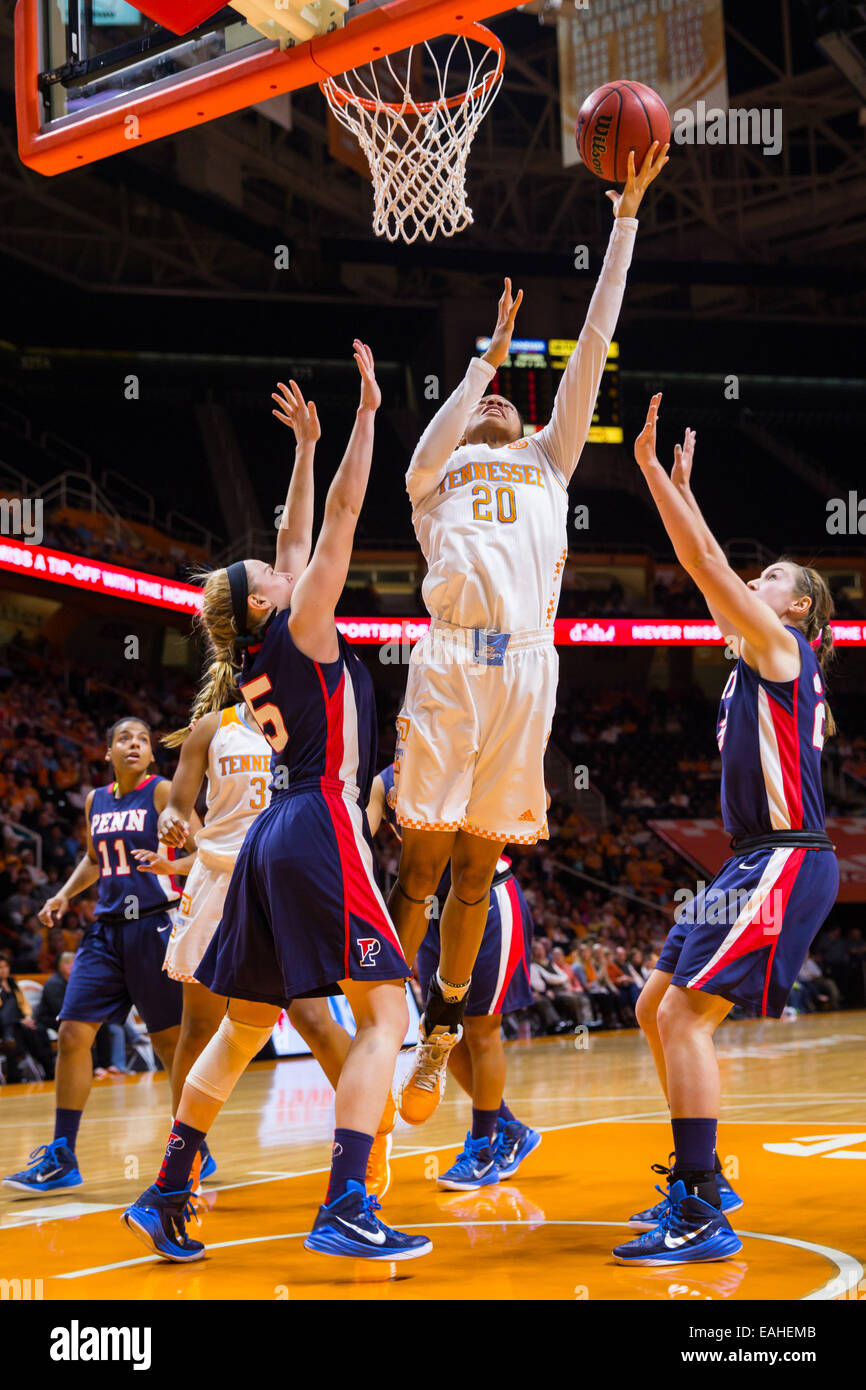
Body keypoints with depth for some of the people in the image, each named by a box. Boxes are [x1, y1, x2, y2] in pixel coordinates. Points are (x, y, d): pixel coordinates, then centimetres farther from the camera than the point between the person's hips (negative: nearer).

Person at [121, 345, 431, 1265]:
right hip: (322, 827, -9)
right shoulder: (300, 629, -2)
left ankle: (165, 1195, 16)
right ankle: (344, 1209, -20)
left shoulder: (254, 655, 17)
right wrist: (366, 411, 0)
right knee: (386, 1011, -9)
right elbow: (342, 516, -5)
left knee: (243, 1028, 14)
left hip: (273, 836, 9)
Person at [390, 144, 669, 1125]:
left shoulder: (549, 462, 28)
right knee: (420, 859, -4)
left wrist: (626, 215, 22)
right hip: (450, 656, -2)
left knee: (476, 863, 5)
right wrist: (488, 354, 3)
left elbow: (592, 346, 24)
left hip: (527, 660, 2)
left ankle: (440, 1034, 16)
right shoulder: (436, 473, 22)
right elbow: (426, 458, -4)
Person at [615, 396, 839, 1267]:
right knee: (656, 1008, 12)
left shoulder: (786, 646, -5)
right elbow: (711, 579, 25)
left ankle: (702, 1221, -15)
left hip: (785, 863, -10)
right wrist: (682, 487, 26)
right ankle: (699, 1179, 21)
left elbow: (709, 567, -11)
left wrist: (653, 470, -7)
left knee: (684, 1012, -17)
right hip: (755, 863, 10)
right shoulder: (758, 655, 18)